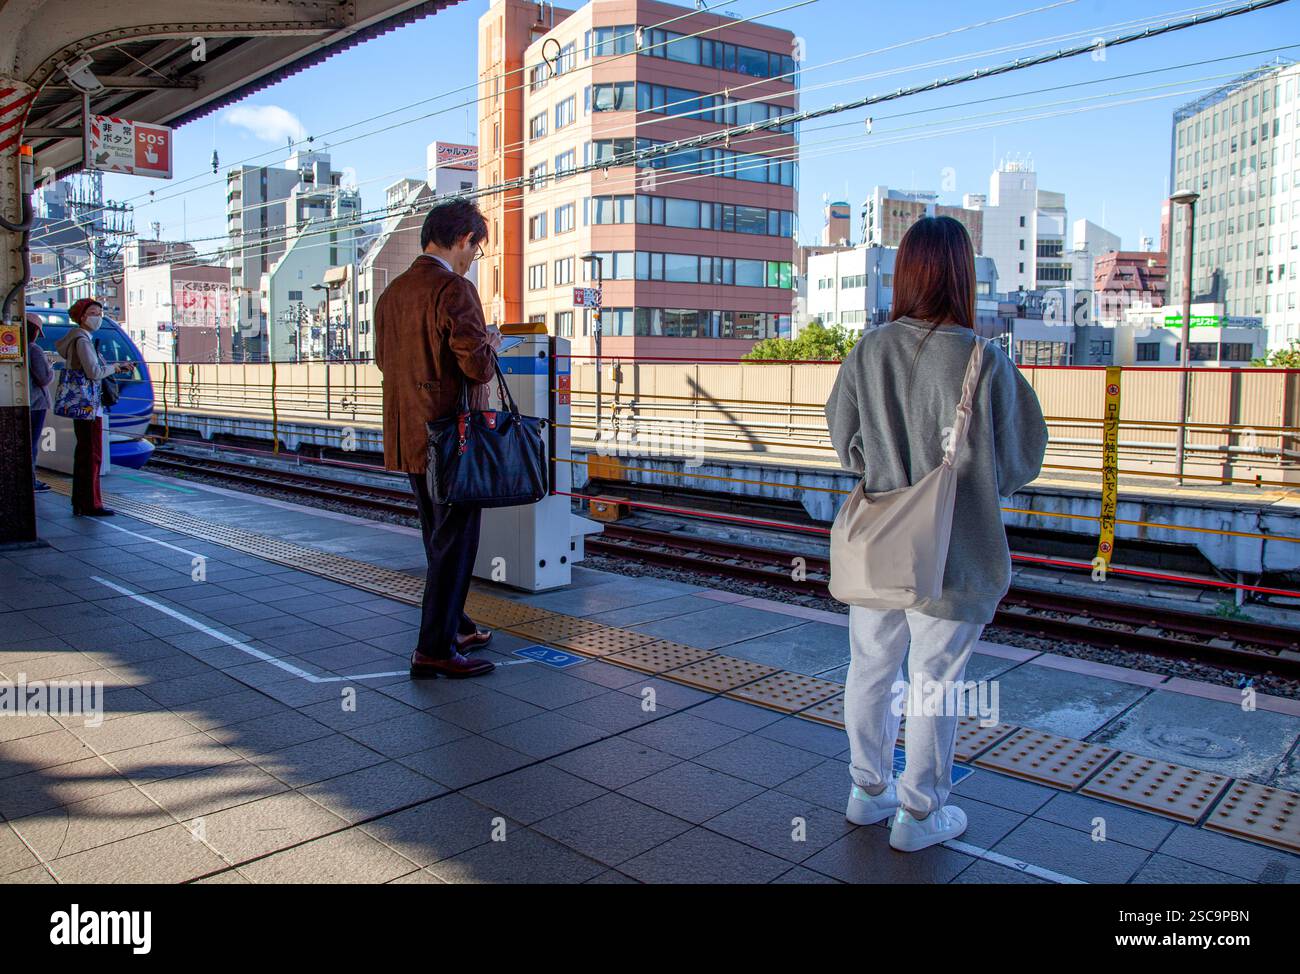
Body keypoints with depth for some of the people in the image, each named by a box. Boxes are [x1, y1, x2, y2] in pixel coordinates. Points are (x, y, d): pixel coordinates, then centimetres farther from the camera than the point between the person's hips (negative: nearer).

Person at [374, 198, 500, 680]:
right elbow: (478, 367, -23)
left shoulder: (392, 292, 10)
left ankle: (454, 626, 34)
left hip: (409, 438, 9)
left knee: (440, 540, 20)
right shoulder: (454, 289, -17)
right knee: (455, 544, 0)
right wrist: (490, 344, -2)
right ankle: (434, 649, 3)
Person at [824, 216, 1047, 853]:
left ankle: (868, 789, 37)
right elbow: (1017, 466, -8)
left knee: (870, 669, 19)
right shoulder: (985, 363, -19)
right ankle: (920, 813, 28)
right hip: (953, 555, -3)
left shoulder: (867, 353, -8)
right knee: (935, 682, 12)